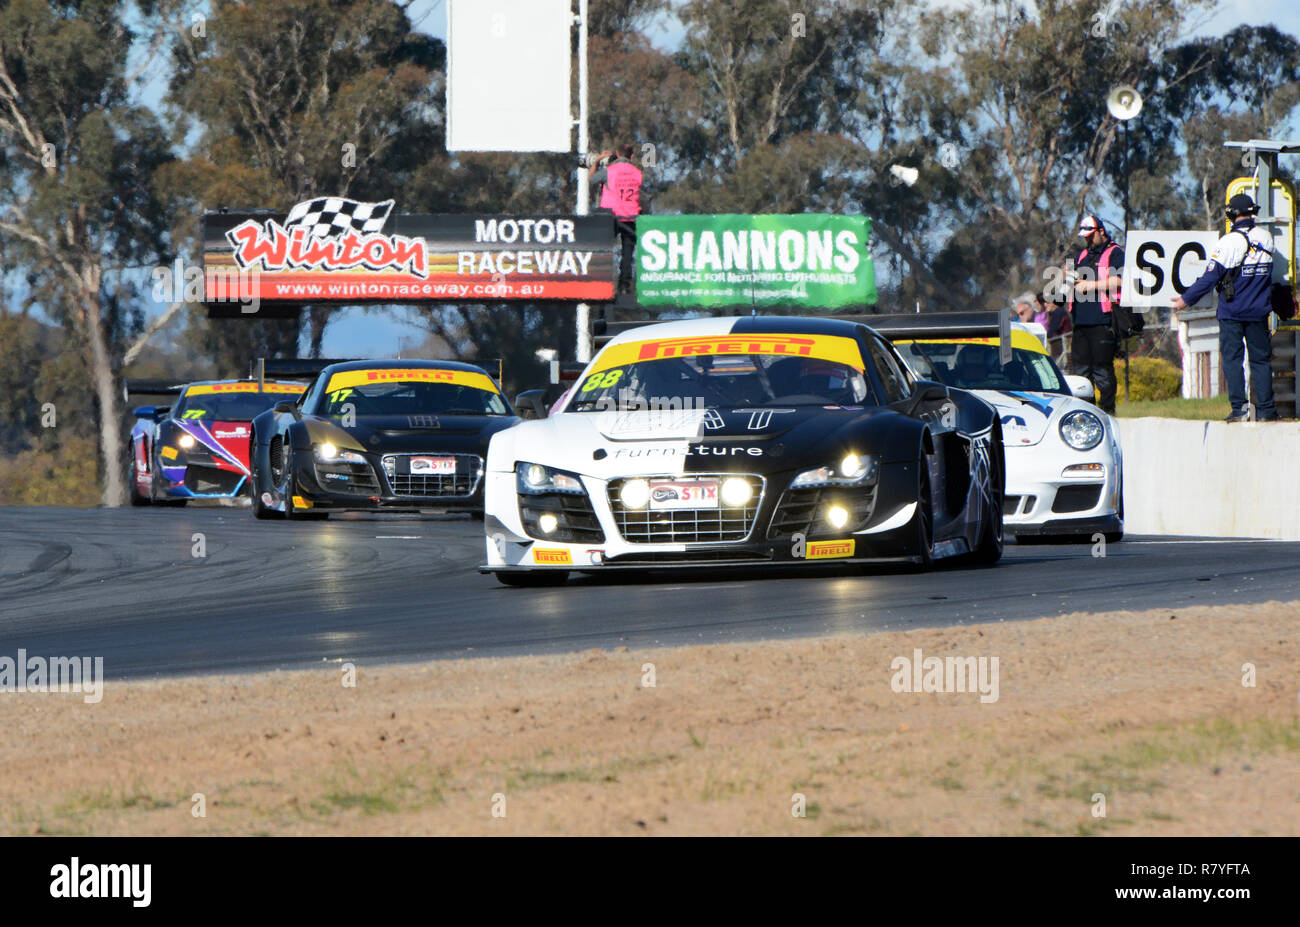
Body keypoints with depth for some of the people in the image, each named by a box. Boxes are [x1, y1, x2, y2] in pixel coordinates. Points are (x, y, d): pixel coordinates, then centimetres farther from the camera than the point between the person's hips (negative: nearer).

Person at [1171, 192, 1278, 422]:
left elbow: (1210, 277, -11)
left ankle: (1239, 409, -3)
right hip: (1258, 312, 3)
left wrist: (1186, 299, -1)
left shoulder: (1228, 242, -14)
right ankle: (1266, 409, 6)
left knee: (1232, 359, 3)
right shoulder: (1266, 238, -1)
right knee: (1260, 359, 9)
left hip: (1231, 312, -3)